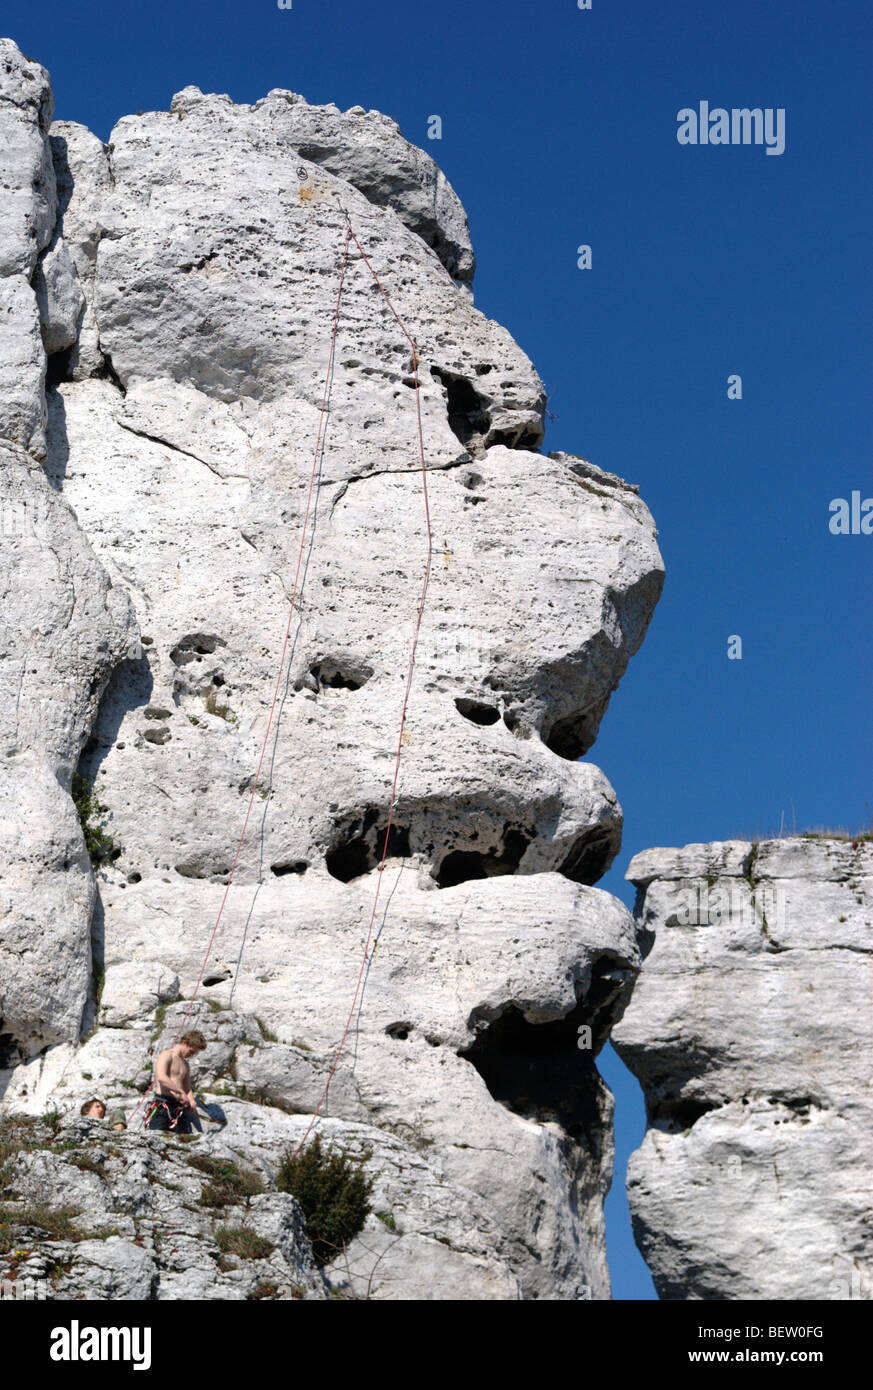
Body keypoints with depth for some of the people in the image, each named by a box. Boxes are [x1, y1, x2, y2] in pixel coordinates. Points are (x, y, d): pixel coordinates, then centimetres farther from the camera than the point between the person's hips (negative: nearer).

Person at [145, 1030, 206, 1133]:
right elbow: (161, 1078, -20)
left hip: (179, 1107, 7)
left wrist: (192, 1102, 3)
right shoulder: (167, 1055, -1)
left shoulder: (185, 1065, 24)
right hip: (162, 1105, -7)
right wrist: (181, 1092, -23)